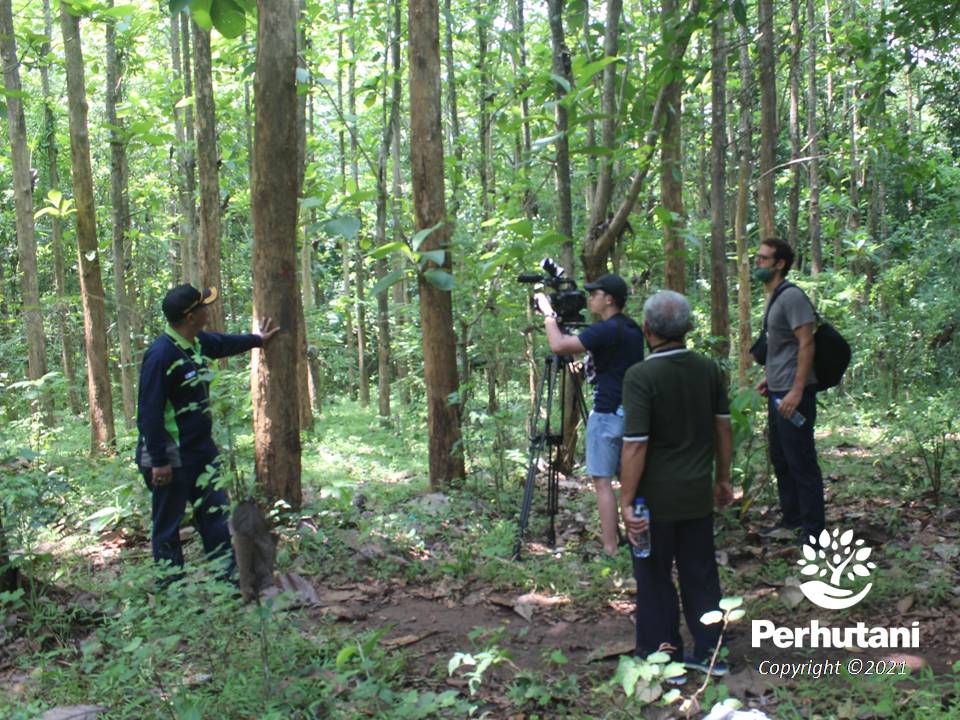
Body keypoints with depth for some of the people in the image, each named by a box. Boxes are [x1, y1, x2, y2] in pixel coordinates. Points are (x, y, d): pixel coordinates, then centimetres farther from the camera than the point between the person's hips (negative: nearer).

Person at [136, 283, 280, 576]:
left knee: (215, 514, 13)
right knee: (167, 526, 5)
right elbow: (149, 411, -23)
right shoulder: (161, 354, -23)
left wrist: (257, 339, 44)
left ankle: (227, 576, 22)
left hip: (202, 451, 9)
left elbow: (225, 343, 30)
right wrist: (159, 461, -23)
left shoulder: (197, 342, 5)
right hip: (171, 459, -9)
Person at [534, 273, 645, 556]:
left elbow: (559, 345, -22)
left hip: (608, 415, -9)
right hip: (633, 414, 9)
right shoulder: (633, 330, 12)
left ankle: (610, 549, -6)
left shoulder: (606, 330, -16)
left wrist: (548, 313, -7)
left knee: (602, 481, -5)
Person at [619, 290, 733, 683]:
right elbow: (723, 426, 7)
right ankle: (708, 651, 28)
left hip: (656, 498, -5)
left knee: (655, 579, 9)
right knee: (701, 573, 17)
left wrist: (626, 502, -16)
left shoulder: (641, 376, -18)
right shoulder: (708, 368, 0)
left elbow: (635, 445, -21)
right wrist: (722, 478, 19)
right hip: (698, 493, 5)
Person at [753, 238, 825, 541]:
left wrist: (796, 391, -25)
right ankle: (791, 521, 30)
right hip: (777, 393, 10)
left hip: (793, 394, -10)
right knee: (781, 460, 18)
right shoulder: (774, 298, 15)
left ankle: (813, 532, 4)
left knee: (801, 463, -4)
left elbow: (806, 344, -21)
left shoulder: (791, 296, -15)